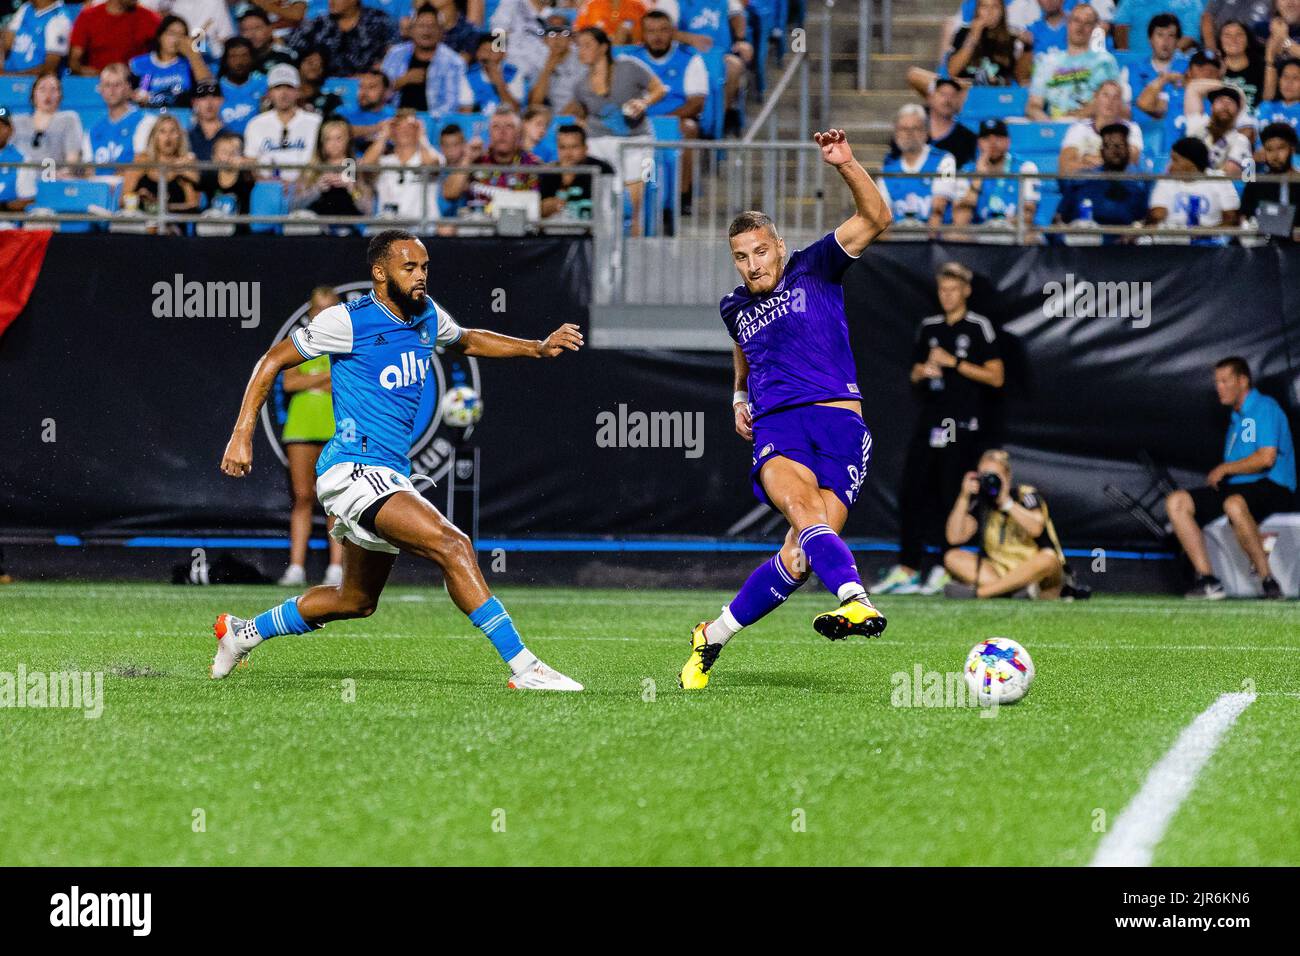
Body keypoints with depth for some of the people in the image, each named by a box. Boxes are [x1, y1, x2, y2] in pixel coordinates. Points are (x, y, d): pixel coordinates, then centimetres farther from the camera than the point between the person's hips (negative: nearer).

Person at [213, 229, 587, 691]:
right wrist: (242, 433, -8)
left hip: (391, 474, 9)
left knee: (356, 601, 20)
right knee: (452, 545, -25)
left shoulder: (427, 316, 9)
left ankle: (244, 632, 38)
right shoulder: (348, 321, -11)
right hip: (353, 469, -9)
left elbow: (468, 341, 31)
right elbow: (273, 360, -2)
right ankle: (523, 667, -28)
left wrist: (538, 347, 17)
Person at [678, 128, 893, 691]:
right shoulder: (734, 308, 23)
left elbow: (875, 218, -2)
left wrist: (845, 165, -14)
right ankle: (857, 602, -55)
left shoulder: (814, 270, 10)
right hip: (776, 428, 2)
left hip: (840, 422, -2)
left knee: (799, 556, -14)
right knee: (802, 511, -33)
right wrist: (739, 397, 34)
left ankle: (713, 637, 1)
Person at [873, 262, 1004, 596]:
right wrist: (924, 371, -1)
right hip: (930, 421, 6)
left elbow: (996, 377, -6)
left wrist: (955, 363, -12)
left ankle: (945, 568, -2)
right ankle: (907, 568, 3)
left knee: (952, 496, -6)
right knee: (912, 490, 0)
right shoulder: (929, 327, 16)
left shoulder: (979, 327, -1)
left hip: (964, 425, -6)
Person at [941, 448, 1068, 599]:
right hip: (1000, 572, 4)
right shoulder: (981, 502, 3)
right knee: (952, 557, -13)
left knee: (1048, 559, -37)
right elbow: (954, 537, -8)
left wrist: (1006, 501, -28)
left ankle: (976, 592, -37)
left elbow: (1035, 529, -28)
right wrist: (964, 498, -13)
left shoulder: (1026, 495, -8)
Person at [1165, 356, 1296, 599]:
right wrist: (1217, 477, 3)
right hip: (1236, 490, 9)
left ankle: (1267, 578, -32)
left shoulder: (1265, 408, -4)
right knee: (1177, 502, -7)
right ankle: (1207, 579, -16)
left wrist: (1225, 469, -6)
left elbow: (1267, 458, -16)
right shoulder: (1236, 419, 24)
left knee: (1234, 504, -42)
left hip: (1273, 488, -9)